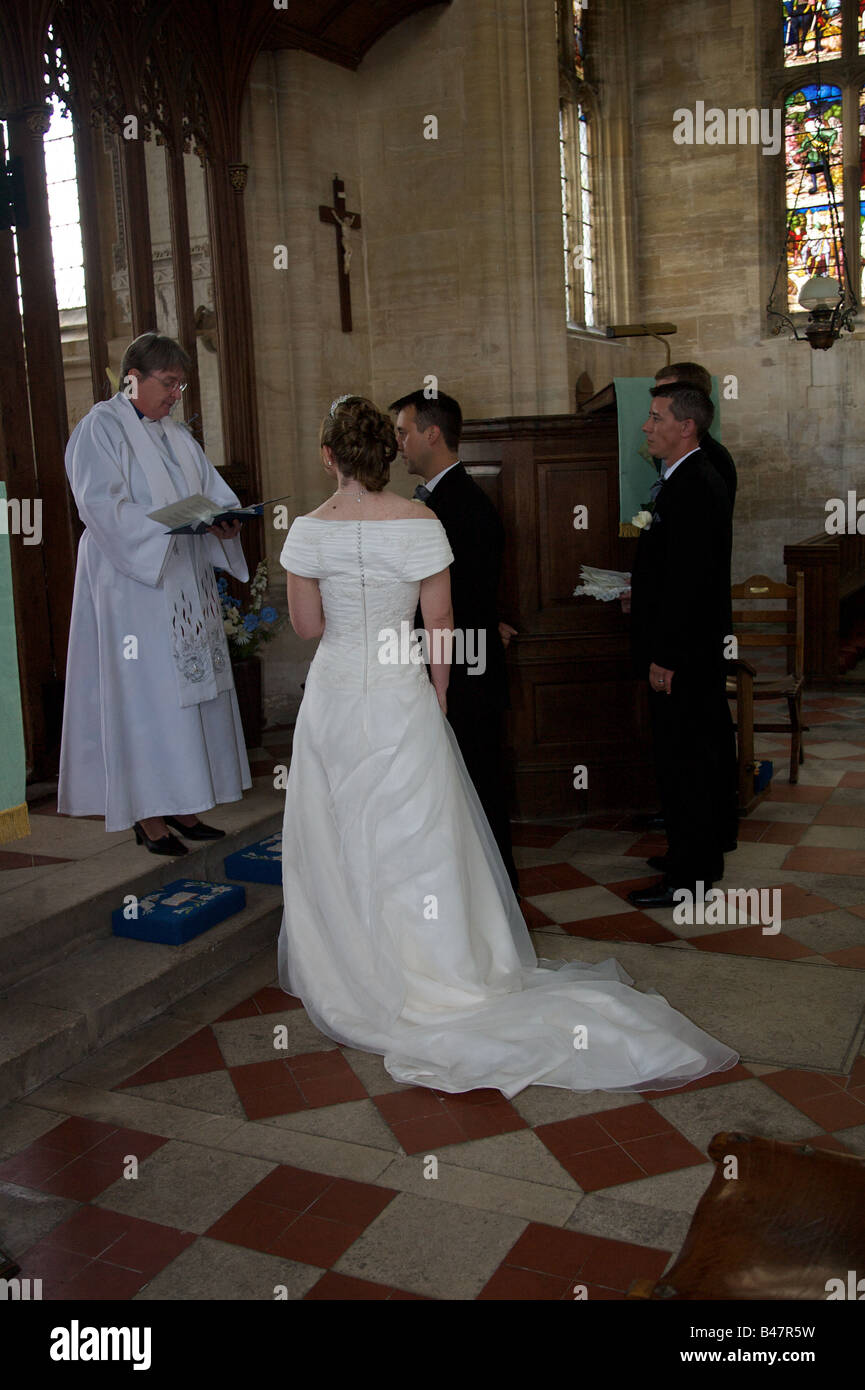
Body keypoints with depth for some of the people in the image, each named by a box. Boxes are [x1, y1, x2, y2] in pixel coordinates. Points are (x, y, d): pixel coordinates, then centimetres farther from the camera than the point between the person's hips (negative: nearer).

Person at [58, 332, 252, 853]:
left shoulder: (177, 436, 18)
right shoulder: (100, 429, -5)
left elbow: (214, 494, 14)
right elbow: (106, 508, -15)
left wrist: (225, 522, -9)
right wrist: (172, 523, -25)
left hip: (186, 585, 7)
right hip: (132, 584, -7)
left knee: (189, 690, 7)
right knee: (144, 695, -5)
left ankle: (180, 807, 15)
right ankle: (147, 815, 2)